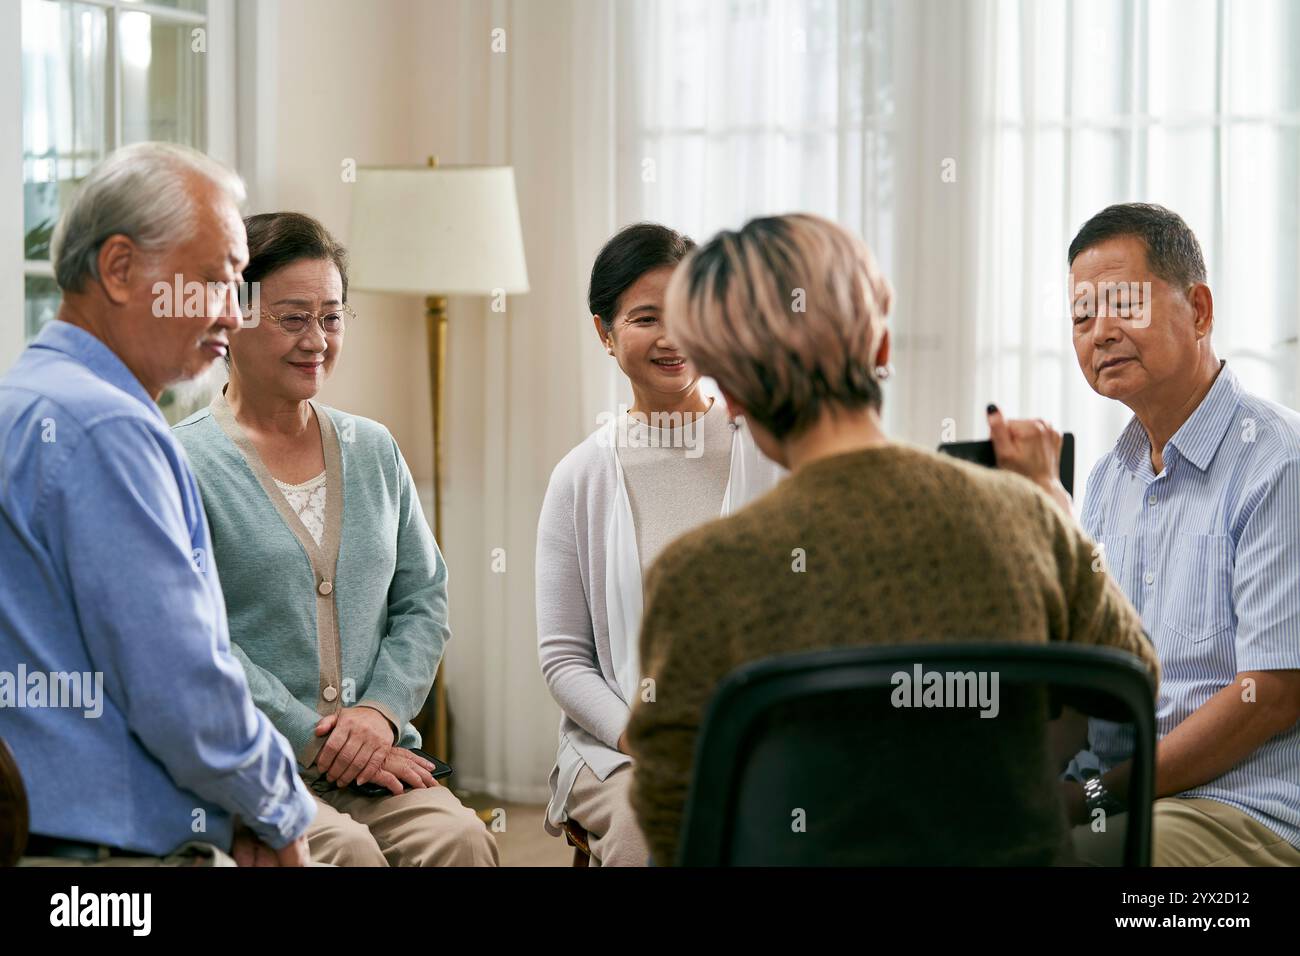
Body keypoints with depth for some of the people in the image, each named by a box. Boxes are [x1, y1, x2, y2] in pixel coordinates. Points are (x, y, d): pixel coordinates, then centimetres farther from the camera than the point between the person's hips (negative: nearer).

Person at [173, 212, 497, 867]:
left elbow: (424, 599, 16)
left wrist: (381, 710, -3)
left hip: (375, 755, 5)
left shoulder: (375, 450, 17)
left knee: (459, 836, -25)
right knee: (346, 849, -33)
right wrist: (314, 740, -14)